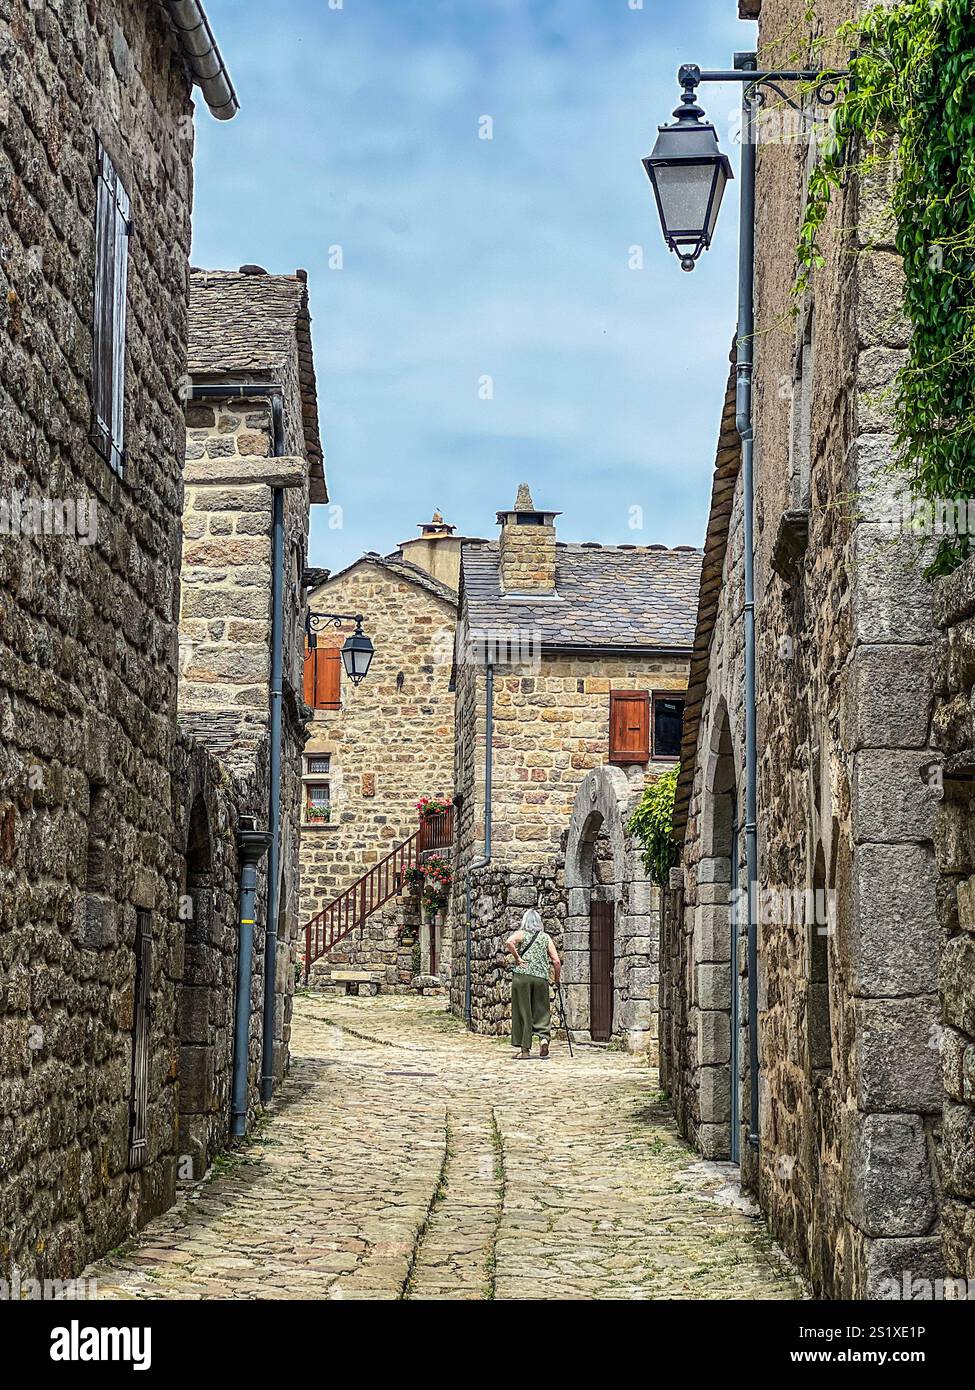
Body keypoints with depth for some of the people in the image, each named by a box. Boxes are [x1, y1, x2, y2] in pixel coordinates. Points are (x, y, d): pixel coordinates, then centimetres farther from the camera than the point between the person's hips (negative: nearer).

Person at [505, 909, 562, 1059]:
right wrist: (557, 979, 17)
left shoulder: (521, 934, 8)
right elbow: (556, 961, 5)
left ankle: (525, 1048, 3)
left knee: (523, 1012, 3)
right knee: (541, 1011, 9)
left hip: (522, 975, -2)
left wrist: (517, 958, -5)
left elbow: (508, 942, -15)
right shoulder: (546, 937, 13)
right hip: (541, 978, 2)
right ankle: (544, 1037, -16)